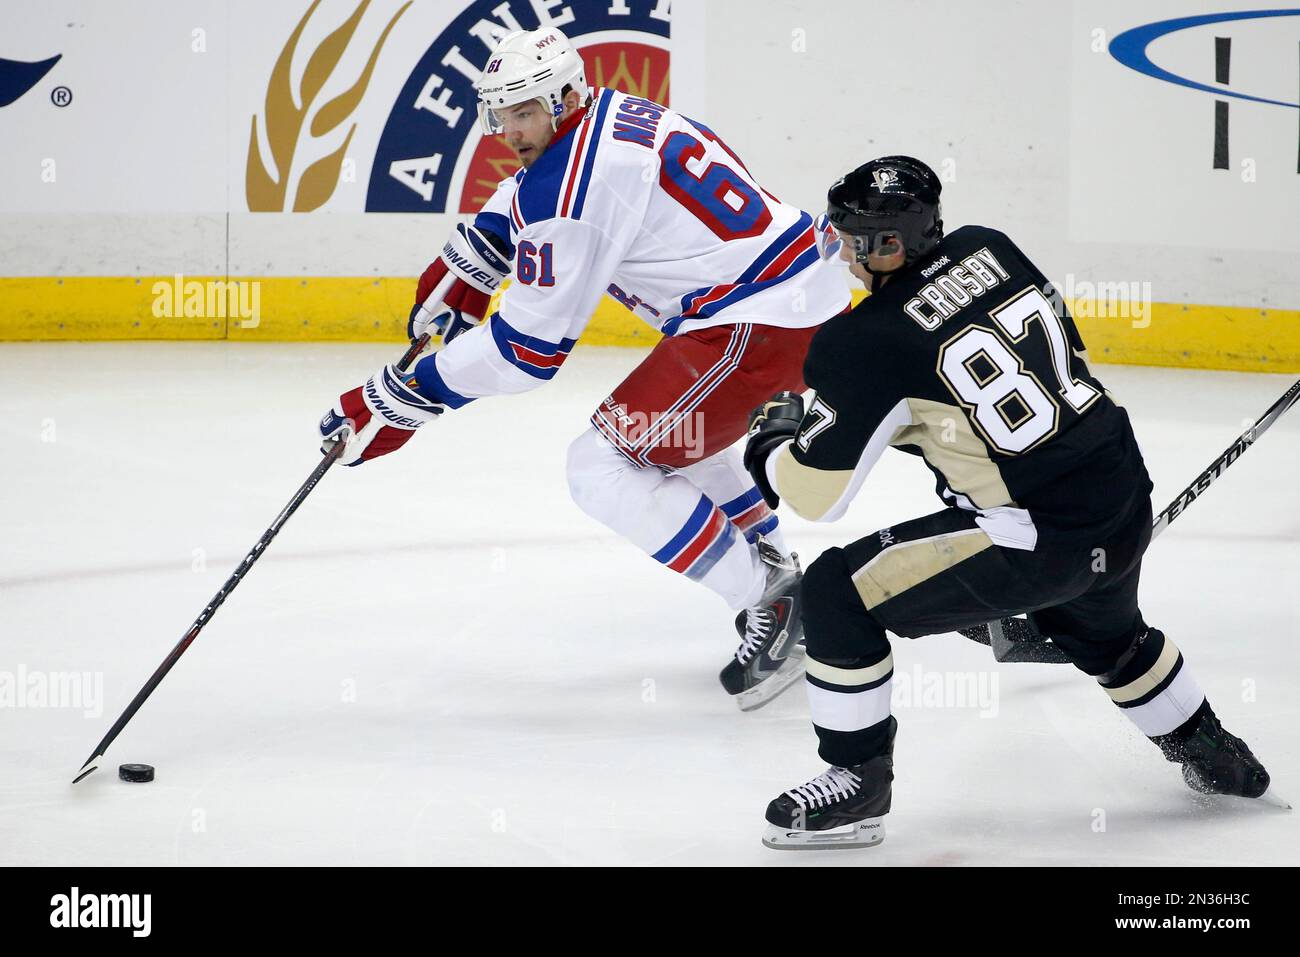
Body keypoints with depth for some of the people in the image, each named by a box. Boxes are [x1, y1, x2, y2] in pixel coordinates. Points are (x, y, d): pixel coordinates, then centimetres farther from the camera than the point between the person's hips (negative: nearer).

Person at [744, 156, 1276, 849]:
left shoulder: (867, 343, -15)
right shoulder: (988, 249, 4)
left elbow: (815, 495, -9)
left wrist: (770, 440, 12)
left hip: (1038, 543, -8)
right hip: (1128, 507, 8)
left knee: (835, 595, 0)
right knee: (1106, 633, 38)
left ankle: (857, 782, 6)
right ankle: (1213, 757, 54)